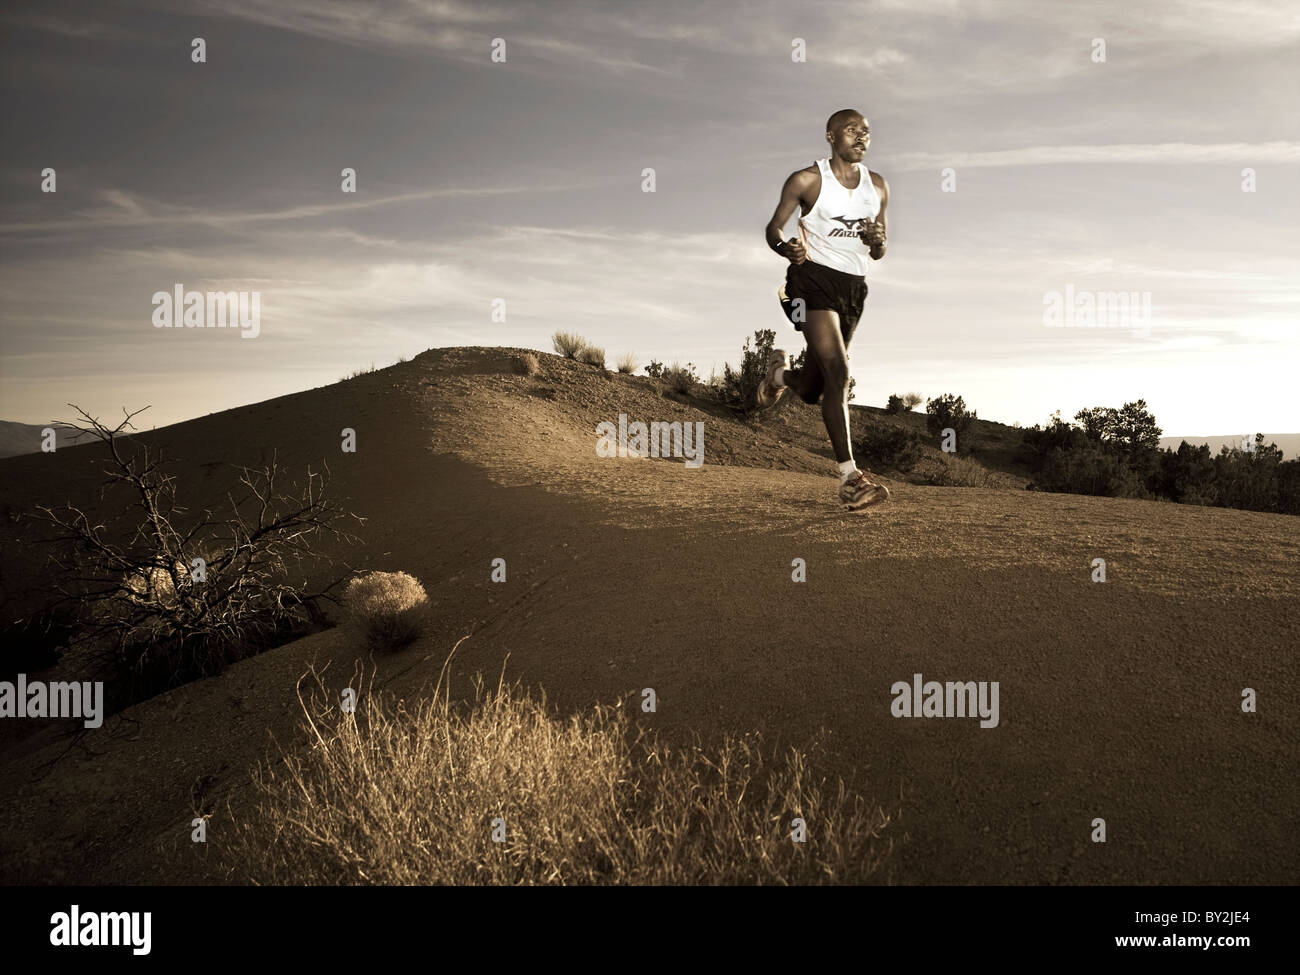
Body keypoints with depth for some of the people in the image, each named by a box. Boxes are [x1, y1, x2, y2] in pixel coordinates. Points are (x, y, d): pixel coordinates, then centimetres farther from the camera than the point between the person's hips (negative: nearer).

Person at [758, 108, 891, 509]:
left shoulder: (878, 186, 13)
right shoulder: (807, 180, -2)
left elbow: (878, 253, 19)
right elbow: (773, 228, 1)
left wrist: (877, 241, -6)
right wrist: (787, 248, -22)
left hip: (854, 286, 6)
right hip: (814, 277, -6)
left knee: (811, 390, 11)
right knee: (838, 373, -22)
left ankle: (781, 373, 50)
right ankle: (850, 478, -20)